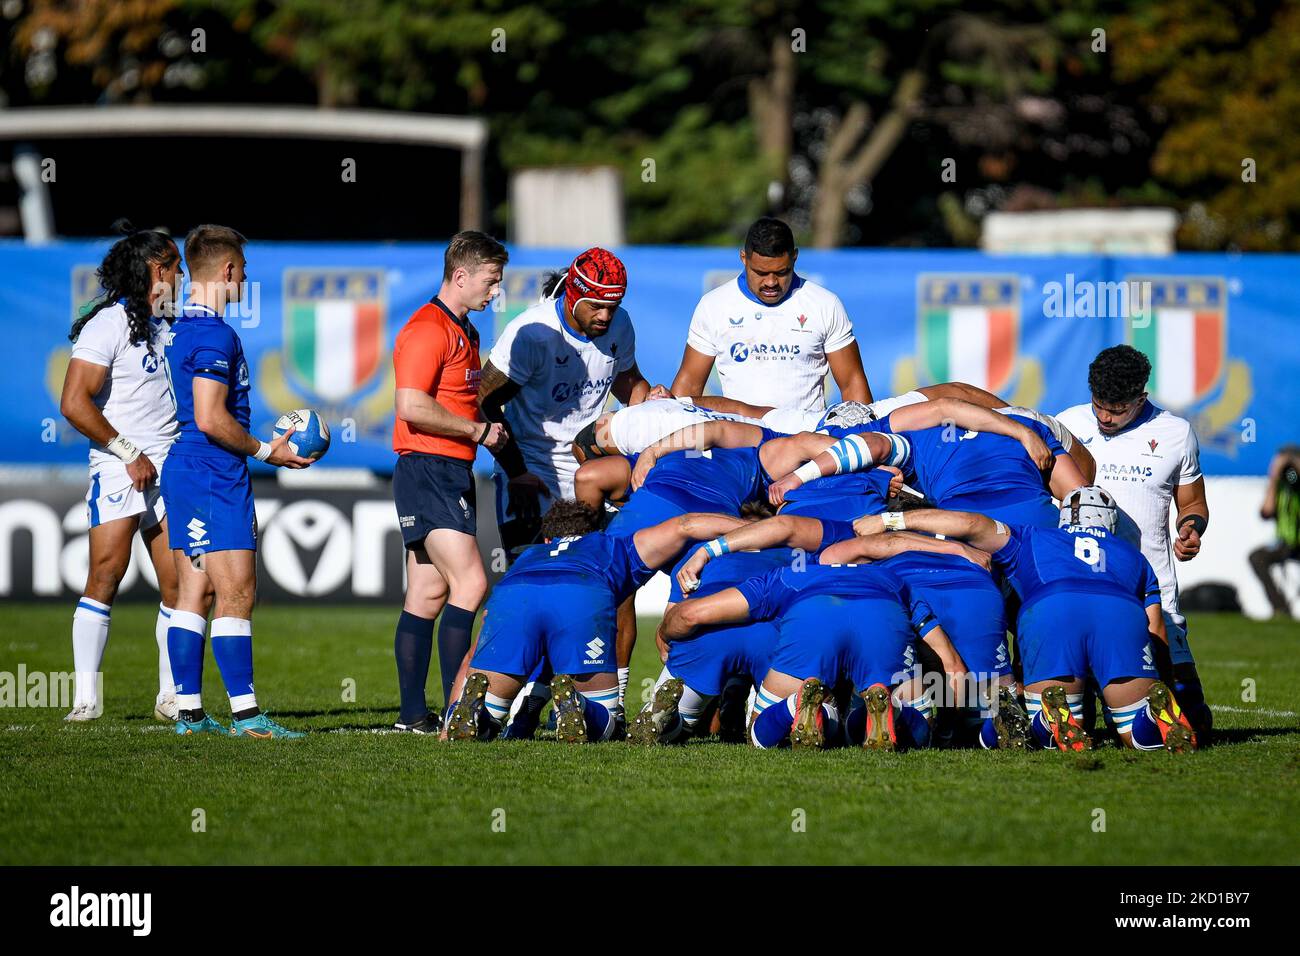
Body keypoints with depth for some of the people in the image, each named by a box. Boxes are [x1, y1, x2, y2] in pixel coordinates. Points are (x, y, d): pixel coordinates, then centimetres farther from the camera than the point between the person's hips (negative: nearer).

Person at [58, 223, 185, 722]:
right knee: (106, 574, -11)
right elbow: (74, 403, -14)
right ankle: (86, 695, -8)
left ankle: (170, 696, 8)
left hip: (169, 470, 7)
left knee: (179, 584, 1)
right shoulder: (109, 325, -7)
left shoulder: (168, 326, 17)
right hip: (119, 469, -7)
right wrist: (130, 454, -13)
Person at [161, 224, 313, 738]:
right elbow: (210, 418, -22)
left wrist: (263, 445, 24)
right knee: (236, 596, -9)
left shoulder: (184, 330, 16)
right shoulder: (216, 334, -16)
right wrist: (266, 451, -11)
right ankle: (245, 714, -11)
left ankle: (189, 711, 10)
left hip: (182, 472, 10)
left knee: (193, 596, 9)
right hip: (216, 480, -10)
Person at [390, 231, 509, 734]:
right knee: (470, 584, -16)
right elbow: (412, 407, -23)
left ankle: (414, 713, 10)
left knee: (429, 594, 9)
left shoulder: (464, 331, 20)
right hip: (427, 471, -10)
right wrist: (479, 430, -14)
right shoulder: (428, 329, -13)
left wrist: (489, 431, 14)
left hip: (451, 475, 10)